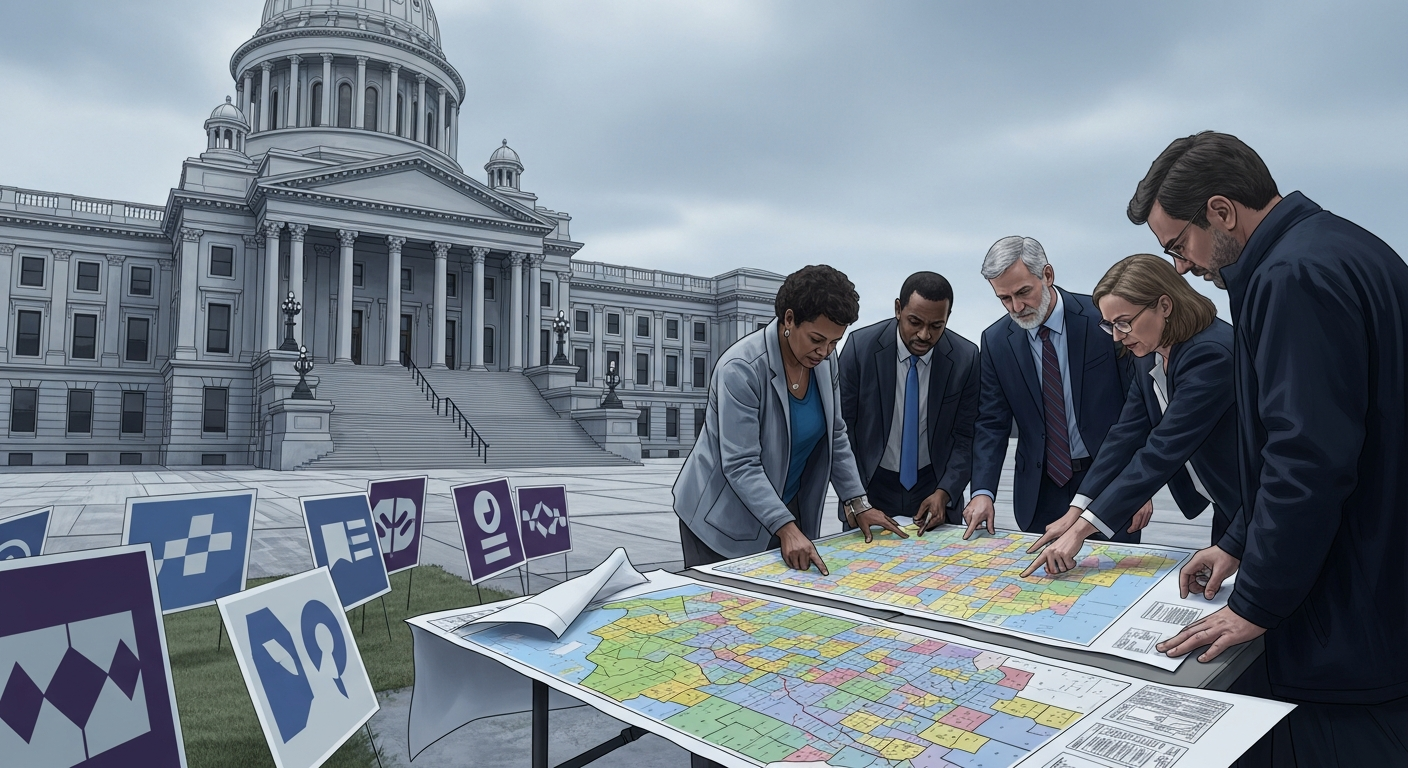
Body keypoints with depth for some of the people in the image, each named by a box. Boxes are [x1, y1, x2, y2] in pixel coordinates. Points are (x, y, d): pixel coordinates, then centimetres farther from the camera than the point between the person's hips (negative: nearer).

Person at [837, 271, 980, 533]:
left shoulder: (966, 357, -10)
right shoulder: (860, 346, -14)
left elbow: (966, 436, -3)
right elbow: (841, 427, -9)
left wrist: (944, 493, -16)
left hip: (935, 488, 1)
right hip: (871, 486, -1)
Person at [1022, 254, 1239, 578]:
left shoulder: (1211, 354, -28)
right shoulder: (1150, 354, -2)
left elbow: (1162, 451, -33)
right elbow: (1127, 433, -4)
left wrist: (1082, 529, -34)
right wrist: (1075, 512, -12)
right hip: (1226, 507, 7)